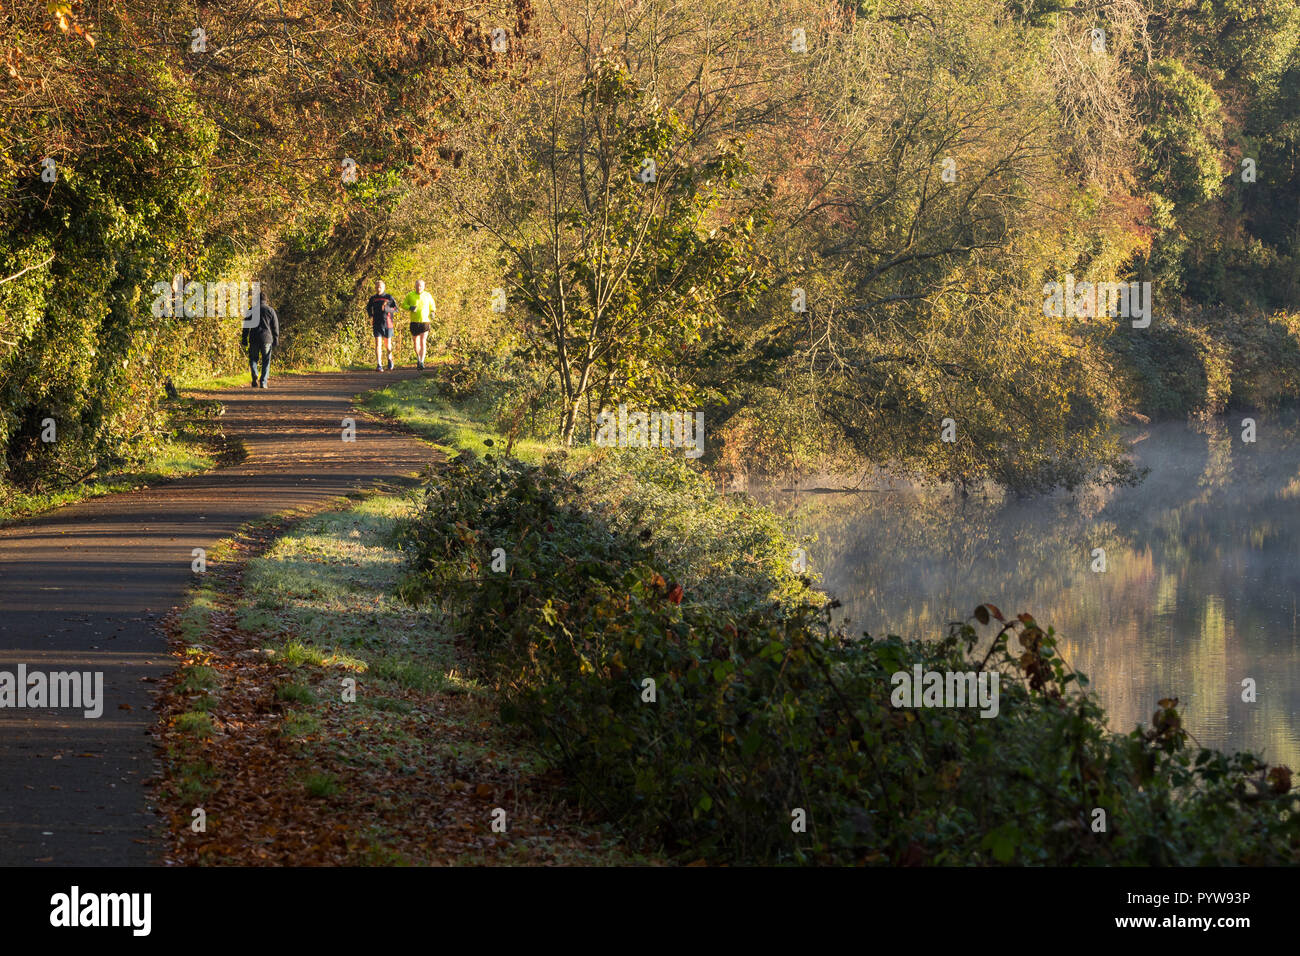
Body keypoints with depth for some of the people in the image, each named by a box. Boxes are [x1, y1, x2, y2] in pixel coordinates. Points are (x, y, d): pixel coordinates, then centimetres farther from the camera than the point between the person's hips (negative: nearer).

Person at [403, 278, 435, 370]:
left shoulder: (428, 296, 3)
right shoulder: (410, 296, 1)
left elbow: (432, 305, 17)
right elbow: (404, 305, 5)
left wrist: (432, 312, -4)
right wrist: (410, 308, -16)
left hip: (425, 322, -1)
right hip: (414, 322, 1)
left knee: (423, 342, -12)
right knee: (416, 342, 11)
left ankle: (421, 362, -13)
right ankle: (418, 358, 35)